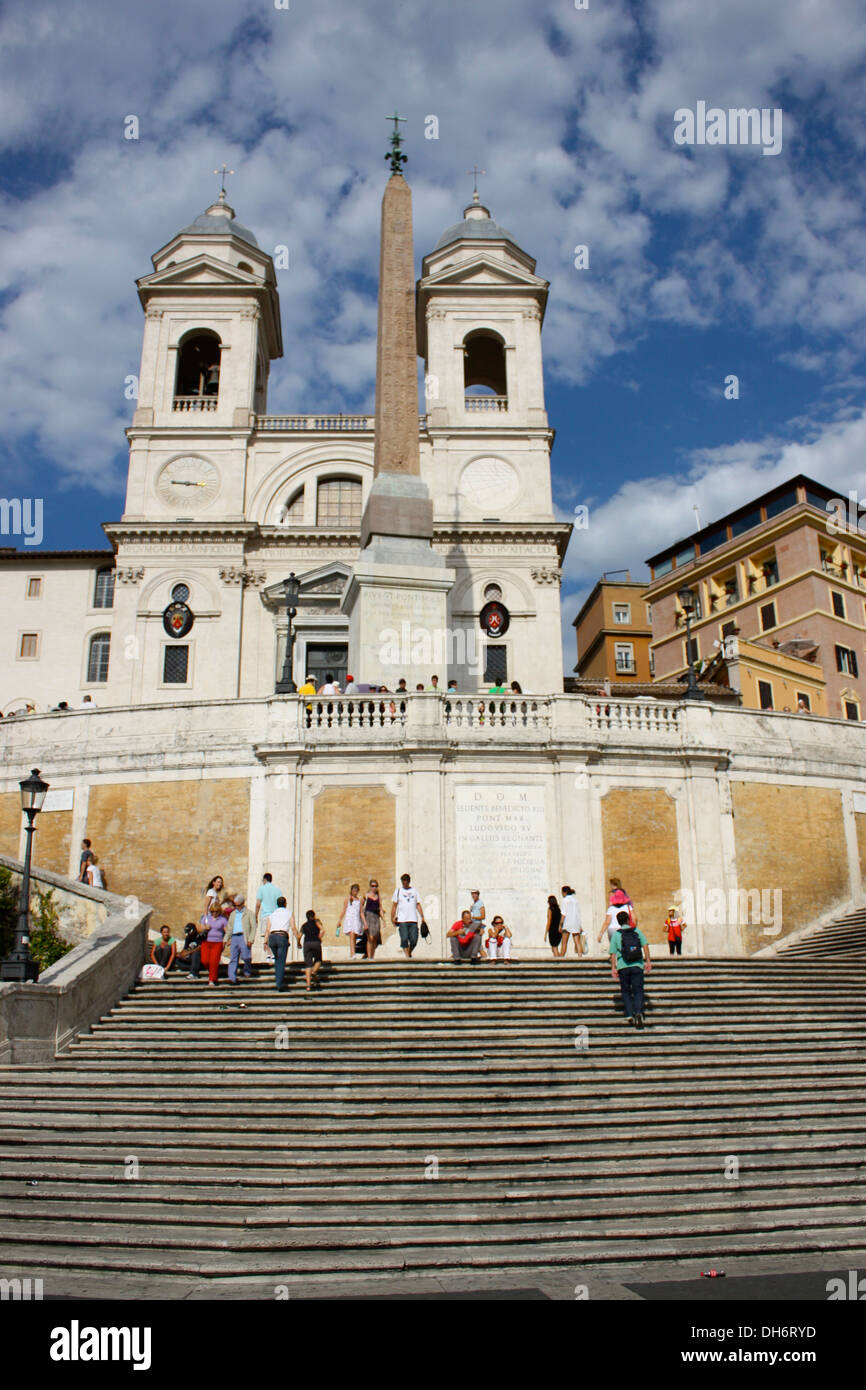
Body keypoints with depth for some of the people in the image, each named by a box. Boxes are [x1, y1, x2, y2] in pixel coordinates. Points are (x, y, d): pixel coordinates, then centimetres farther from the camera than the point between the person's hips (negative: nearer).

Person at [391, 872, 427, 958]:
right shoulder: (398, 891, 11)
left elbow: (418, 905, 13)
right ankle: (407, 955, -4)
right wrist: (393, 917, 0)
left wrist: (422, 917, 4)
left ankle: (409, 953, 21)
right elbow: (394, 905, 9)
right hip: (402, 920, -1)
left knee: (414, 940, -3)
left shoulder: (414, 890, 15)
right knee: (404, 939, -10)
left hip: (413, 919, 2)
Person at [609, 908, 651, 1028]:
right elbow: (645, 945, -2)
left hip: (623, 966, 0)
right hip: (637, 965, 0)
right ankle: (639, 1012, -19)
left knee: (626, 991, 14)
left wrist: (613, 968, -1)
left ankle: (630, 1014, 4)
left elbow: (613, 953, -2)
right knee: (638, 991, 3)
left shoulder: (616, 934, 3)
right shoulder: (637, 931, 7)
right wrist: (648, 961, -2)